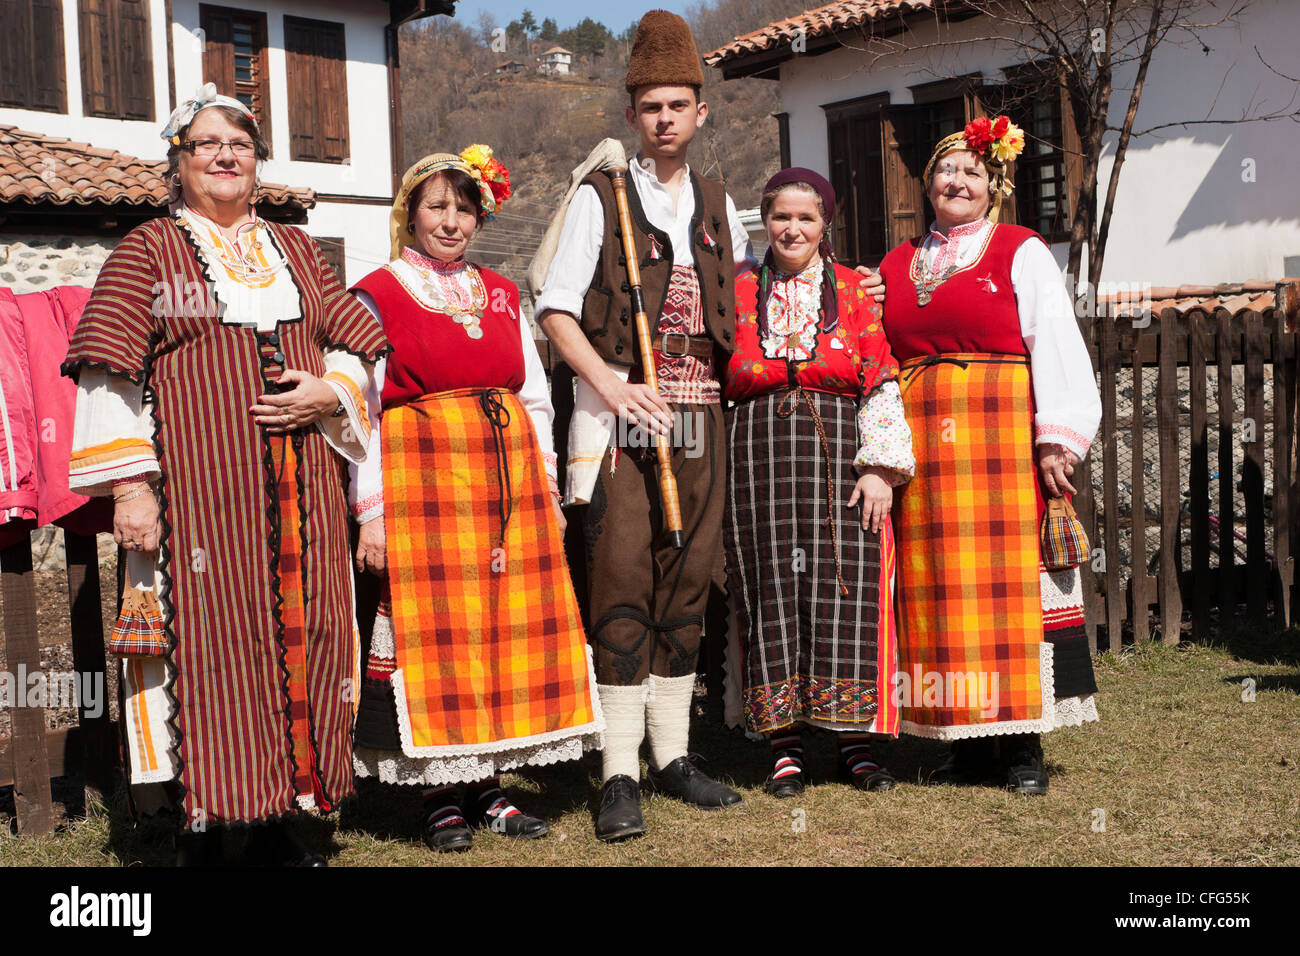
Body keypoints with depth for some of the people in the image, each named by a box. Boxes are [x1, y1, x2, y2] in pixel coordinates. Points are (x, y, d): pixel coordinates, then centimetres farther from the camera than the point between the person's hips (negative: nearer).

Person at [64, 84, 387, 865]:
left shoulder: (295, 249, 19)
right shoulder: (148, 250, 7)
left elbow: (358, 343, 19)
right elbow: (109, 372, -1)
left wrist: (330, 392, -4)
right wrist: (128, 483, -10)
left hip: (300, 484, 4)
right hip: (196, 482, -4)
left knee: (298, 630, 2)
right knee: (207, 634, -6)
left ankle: (281, 823, 13)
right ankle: (202, 831, 4)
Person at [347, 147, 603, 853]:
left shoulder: (502, 295, 16)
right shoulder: (378, 296, 1)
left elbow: (536, 400, 17)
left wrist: (547, 490, 10)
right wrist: (371, 513, -10)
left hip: (509, 478, 5)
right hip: (422, 479, -5)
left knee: (505, 626, 4)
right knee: (434, 630, -5)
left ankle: (487, 784, 14)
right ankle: (441, 795, 5)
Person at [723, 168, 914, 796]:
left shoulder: (854, 291, 8)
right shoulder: (739, 293, 10)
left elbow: (881, 386, 4)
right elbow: (713, 384, 13)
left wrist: (882, 467, -6)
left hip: (839, 455, -1)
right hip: (759, 457, 1)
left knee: (845, 589, -3)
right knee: (771, 588, 0)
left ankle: (855, 741, 7)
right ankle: (785, 745, 7)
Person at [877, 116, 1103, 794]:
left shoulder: (1021, 251, 6)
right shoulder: (896, 267, 18)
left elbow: (1054, 345, -2)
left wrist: (1057, 438, -12)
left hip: (1004, 440, -3)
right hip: (924, 449, 4)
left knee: (1011, 583, -5)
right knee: (938, 590, 2)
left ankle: (1023, 742, 2)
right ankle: (968, 739, 10)